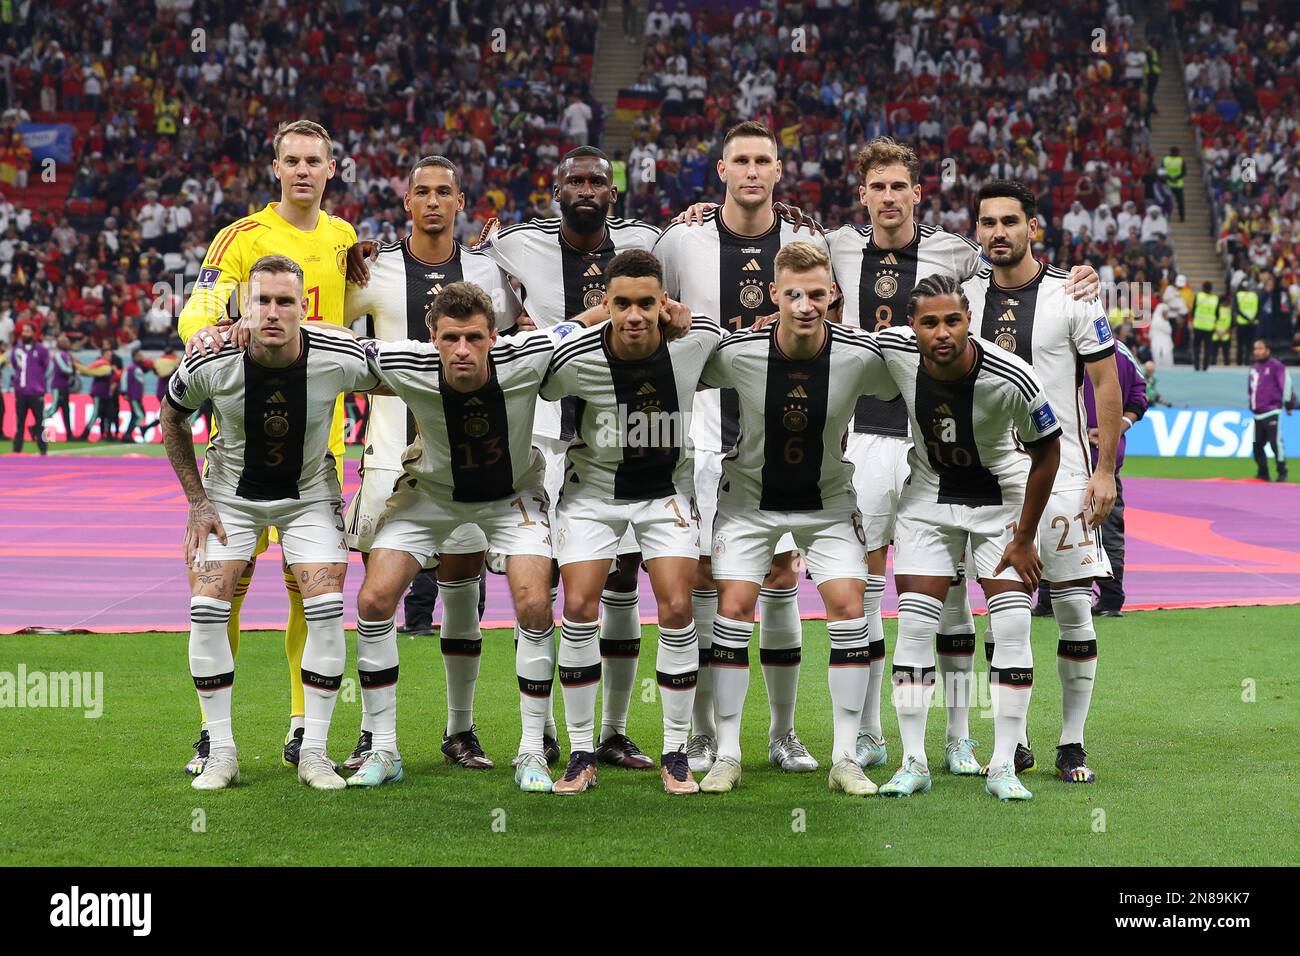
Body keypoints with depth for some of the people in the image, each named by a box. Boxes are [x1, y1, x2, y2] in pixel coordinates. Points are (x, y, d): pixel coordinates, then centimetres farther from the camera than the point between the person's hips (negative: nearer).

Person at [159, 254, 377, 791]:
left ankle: (313, 752, -3)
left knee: (326, 610, -16)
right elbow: (172, 420, -1)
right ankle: (220, 754, -1)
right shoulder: (209, 365, -24)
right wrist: (196, 500, -4)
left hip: (309, 495, 0)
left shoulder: (340, 359, -26)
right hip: (230, 495, 0)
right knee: (207, 609, -14)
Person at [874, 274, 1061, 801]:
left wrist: (1024, 537, -10)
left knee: (1012, 627, -9)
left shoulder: (1011, 378, -29)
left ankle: (1003, 766, -1)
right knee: (914, 624, -5)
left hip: (1002, 499, -2)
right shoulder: (892, 348, -23)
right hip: (929, 495, 2)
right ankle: (913, 763, 2)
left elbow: (1046, 453, -13)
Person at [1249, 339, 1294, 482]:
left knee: (1276, 442, -12)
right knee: (1258, 444, 8)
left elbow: (1286, 383, -10)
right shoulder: (1254, 368, 16)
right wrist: (1252, 403, 30)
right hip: (1257, 414, 8)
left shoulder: (1275, 366, -7)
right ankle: (1262, 473, 19)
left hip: (1272, 413, -8)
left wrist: (1289, 404, -9)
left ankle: (1282, 473, -7)